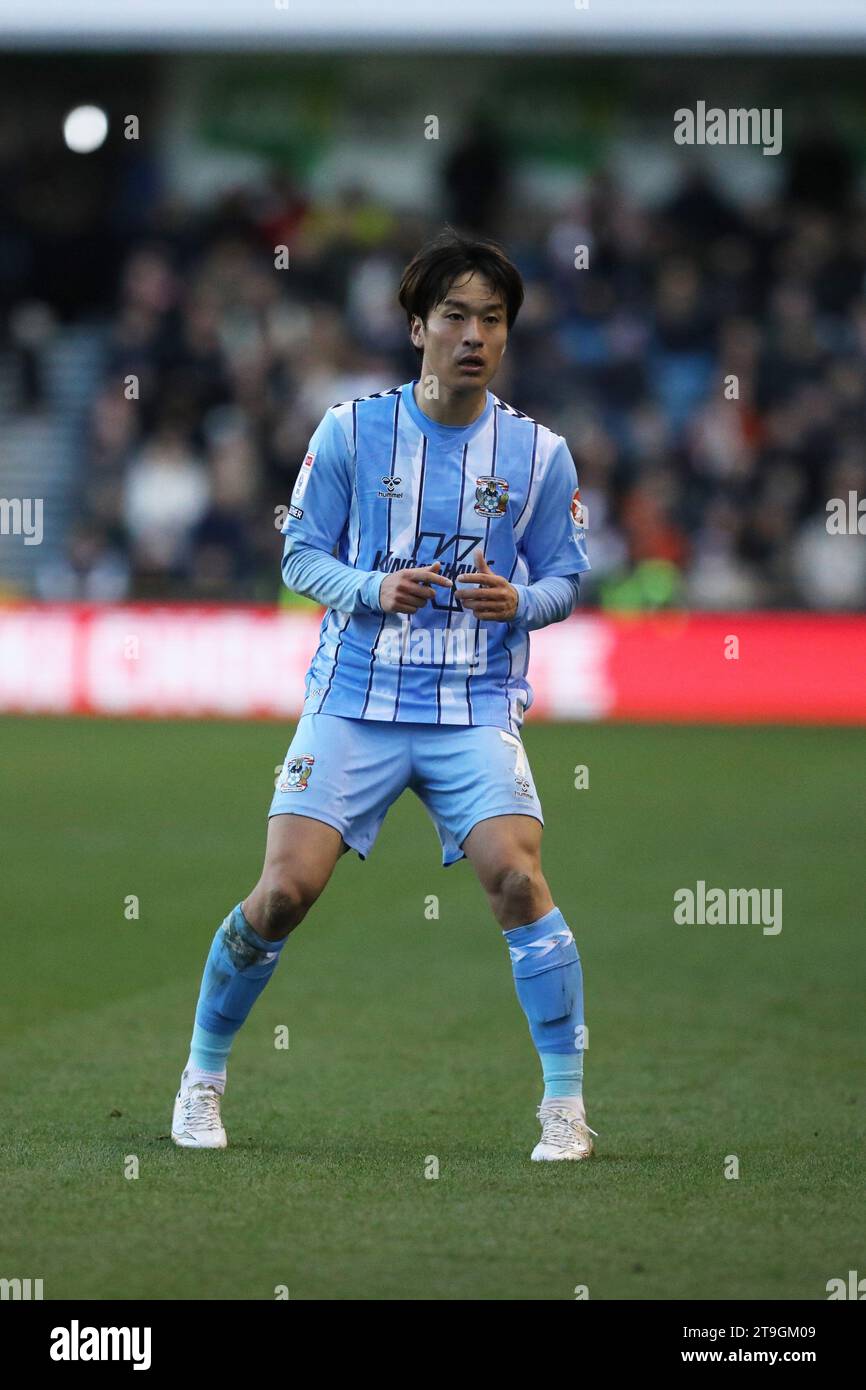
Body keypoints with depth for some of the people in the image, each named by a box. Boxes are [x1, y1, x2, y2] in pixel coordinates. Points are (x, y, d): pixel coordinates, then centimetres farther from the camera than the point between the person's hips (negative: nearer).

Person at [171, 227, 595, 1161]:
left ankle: (566, 1107, -8)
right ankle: (202, 1075, 13)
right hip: (354, 704, 0)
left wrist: (519, 601, -12)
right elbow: (300, 556, 4)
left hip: (476, 709, 0)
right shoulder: (351, 430, 0)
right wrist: (374, 589, -15)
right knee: (283, 890, -8)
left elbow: (565, 577, 10)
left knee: (517, 876, -18)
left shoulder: (538, 453, 3)